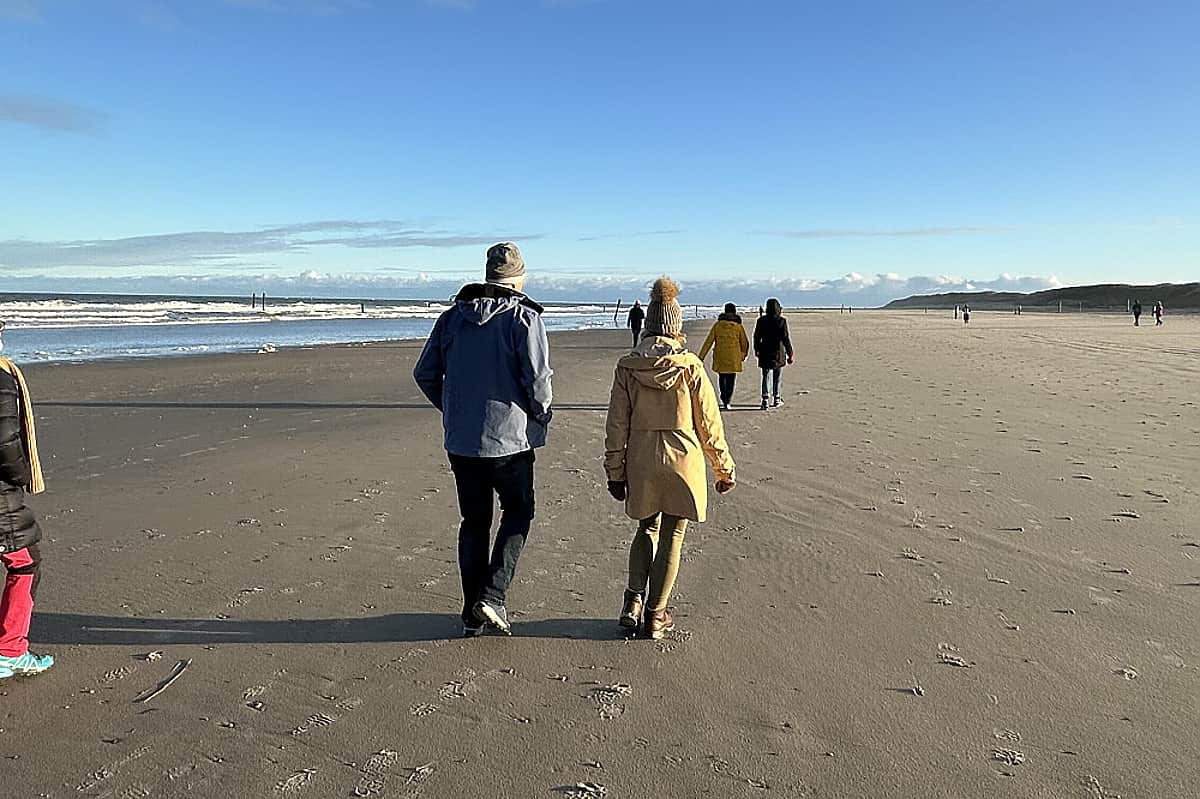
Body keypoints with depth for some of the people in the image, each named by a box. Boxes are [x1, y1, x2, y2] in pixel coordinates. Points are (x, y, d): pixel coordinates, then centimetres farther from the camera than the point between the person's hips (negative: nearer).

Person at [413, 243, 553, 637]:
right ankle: (493, 596, 1)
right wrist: (542, 413, 2)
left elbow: (424, 374, 8)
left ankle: (472, 615, 20)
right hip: (509, 438, -4)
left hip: (460, 439, 4)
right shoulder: (525, 318, -8)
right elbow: (537, 377, -16)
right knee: (518, 513, 15)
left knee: (474, 521, 14)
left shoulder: (452, 317, 7)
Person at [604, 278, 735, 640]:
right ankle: (656, 615, 17)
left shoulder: (627, 367, -3)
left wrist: (615, 472, 9)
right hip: (683, 461, -2)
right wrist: (723, 468, 7)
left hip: (641, 463, 2)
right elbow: (708, 422, -3)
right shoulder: (690, 366, -7)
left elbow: (616, 426, 0)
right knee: (671, 538, 10)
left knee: (646, 530, 22)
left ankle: (633, 602, 13)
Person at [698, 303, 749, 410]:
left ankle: (724, 400, 24)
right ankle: (727, 402, -4)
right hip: (733, 357, -1)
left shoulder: (717, 325, 1)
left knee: (722, 378, 17)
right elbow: (745, 343, 5)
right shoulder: (738, 326, -1)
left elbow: (708, 341, -1)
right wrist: (743, 355, 23)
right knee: (731, 380, 4)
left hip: (720, 356, 1)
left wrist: (701, 357, 0)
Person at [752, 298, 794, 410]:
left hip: (765, 354, 1)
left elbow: (756, 337, 6)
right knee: (777, 378, 14)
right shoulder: (782, 321, -10)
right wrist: (790, 354, -4)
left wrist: (757, 350, 21)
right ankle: (777, 399, 24)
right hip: (779, 353, -1)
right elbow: (786, 338, -10)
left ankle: (765, 398, -18)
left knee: (766, 376, -1)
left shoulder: (761, 321, -2)